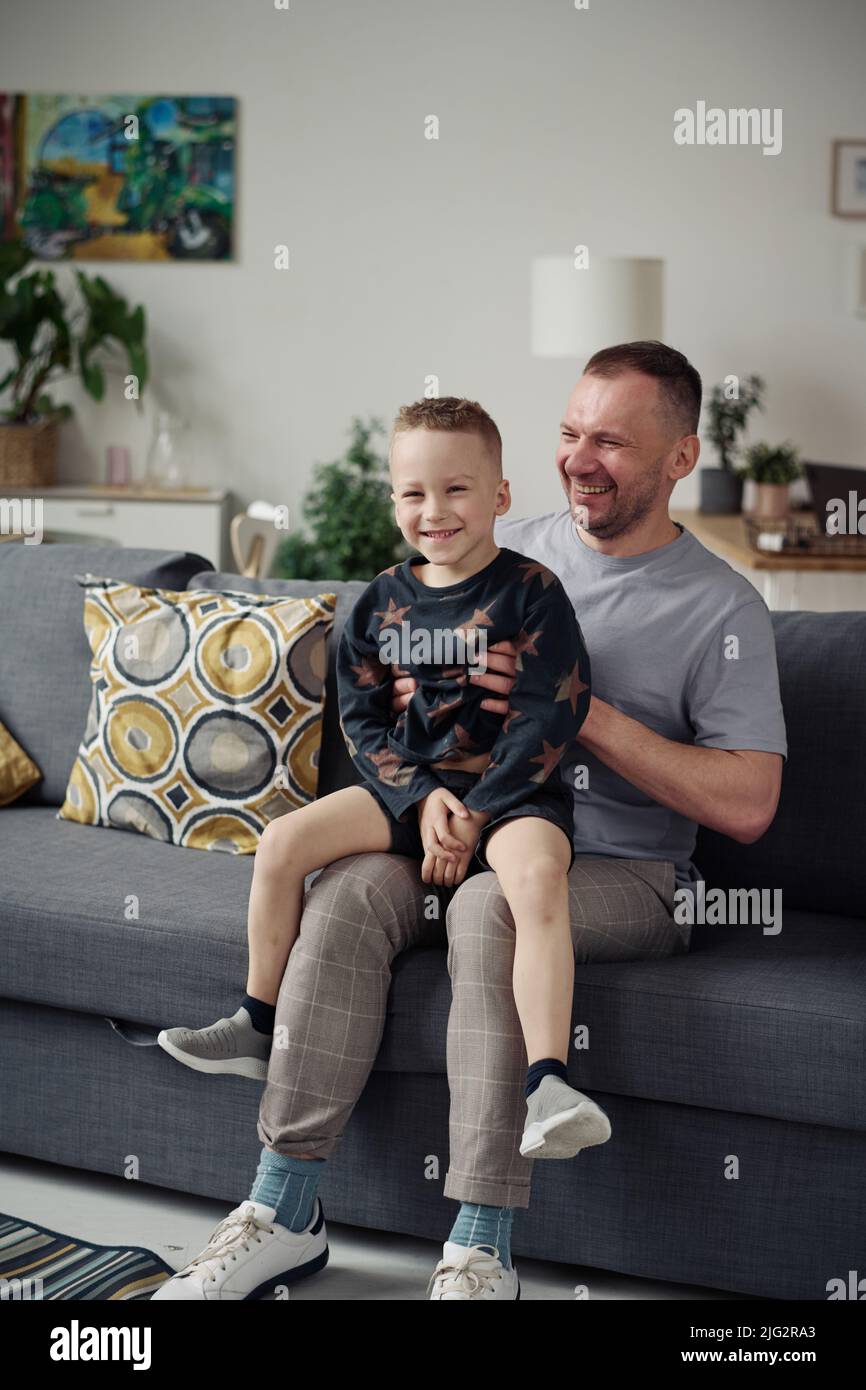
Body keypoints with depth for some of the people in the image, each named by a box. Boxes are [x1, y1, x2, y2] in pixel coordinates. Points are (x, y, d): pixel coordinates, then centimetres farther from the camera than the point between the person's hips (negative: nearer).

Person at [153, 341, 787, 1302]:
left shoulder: (722, 609, -3)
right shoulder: (503, 551, 11)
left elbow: (747, 807, -12)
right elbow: (394, 688, 20)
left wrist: (580, 710, -17)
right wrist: (411, 694, -8)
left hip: (627, 872, -4)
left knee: (489, 903, -35)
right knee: (350, 887, -25)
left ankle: (480, 1248, -31)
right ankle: (285, 1205, -19)